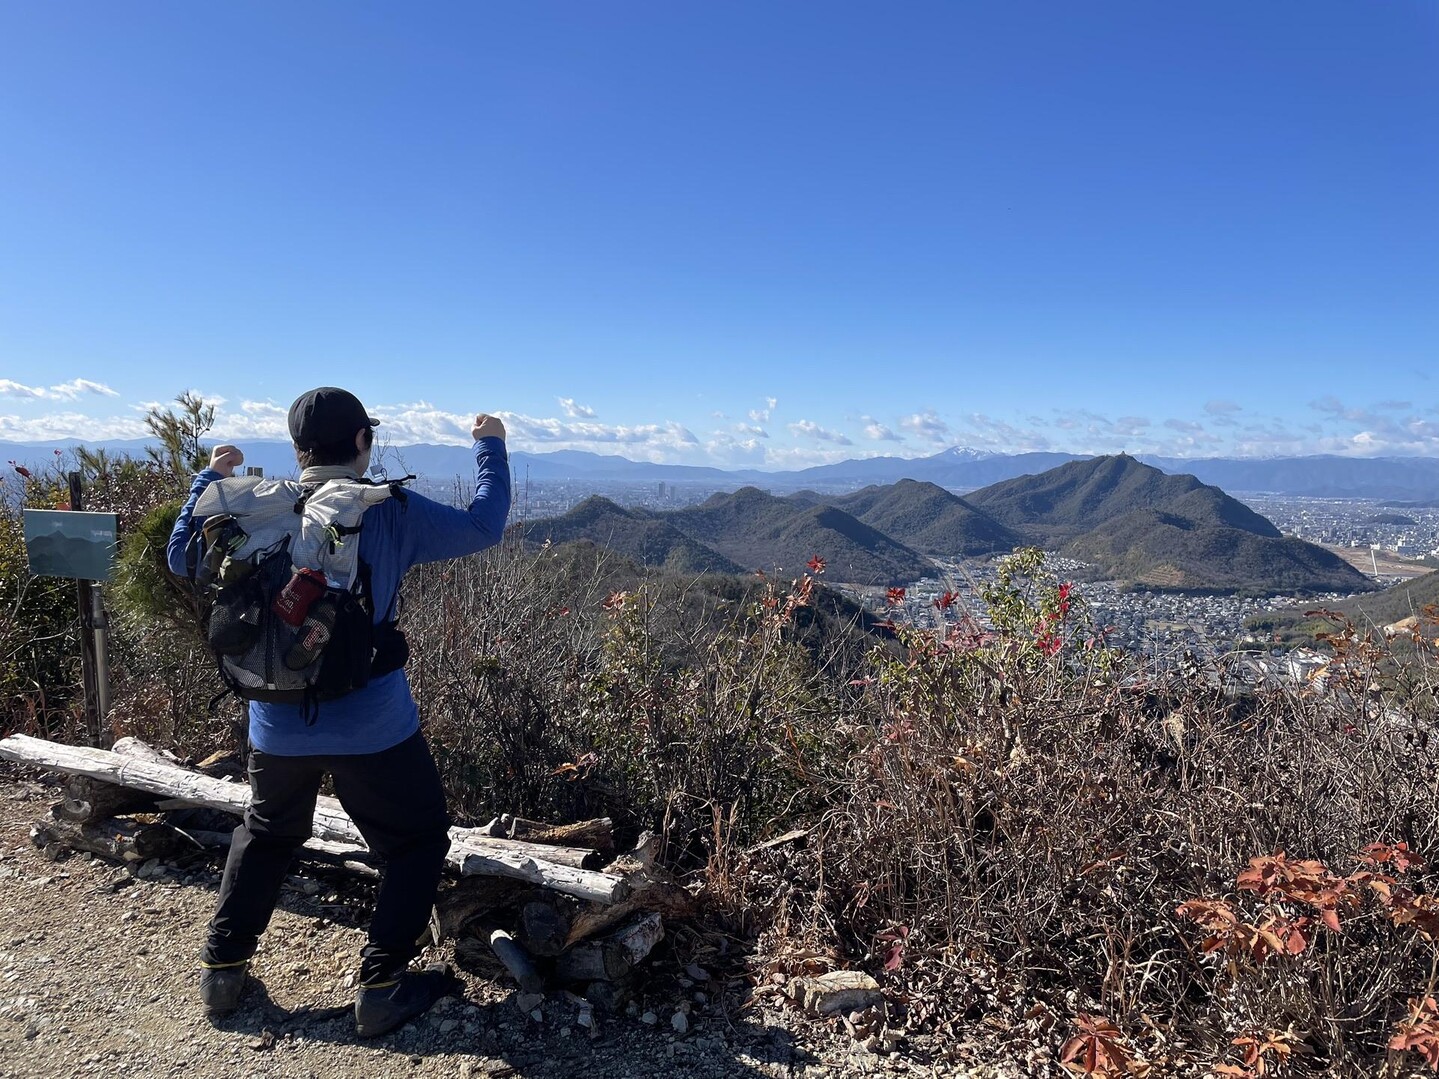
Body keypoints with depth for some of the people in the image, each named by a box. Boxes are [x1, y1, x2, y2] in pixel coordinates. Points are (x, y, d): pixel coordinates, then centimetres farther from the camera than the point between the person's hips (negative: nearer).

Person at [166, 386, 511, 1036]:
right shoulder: (390, 512, -13)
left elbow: (182, 557, 14)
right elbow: (483, 527, -3)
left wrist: (209, 479, 24)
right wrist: (490, 445, 10)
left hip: (278, 726, 5)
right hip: (372, 728, -4)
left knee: (265, 834, 30)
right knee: (418, 841, 14)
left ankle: (222, 965, 33)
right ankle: (381, 985, 12)